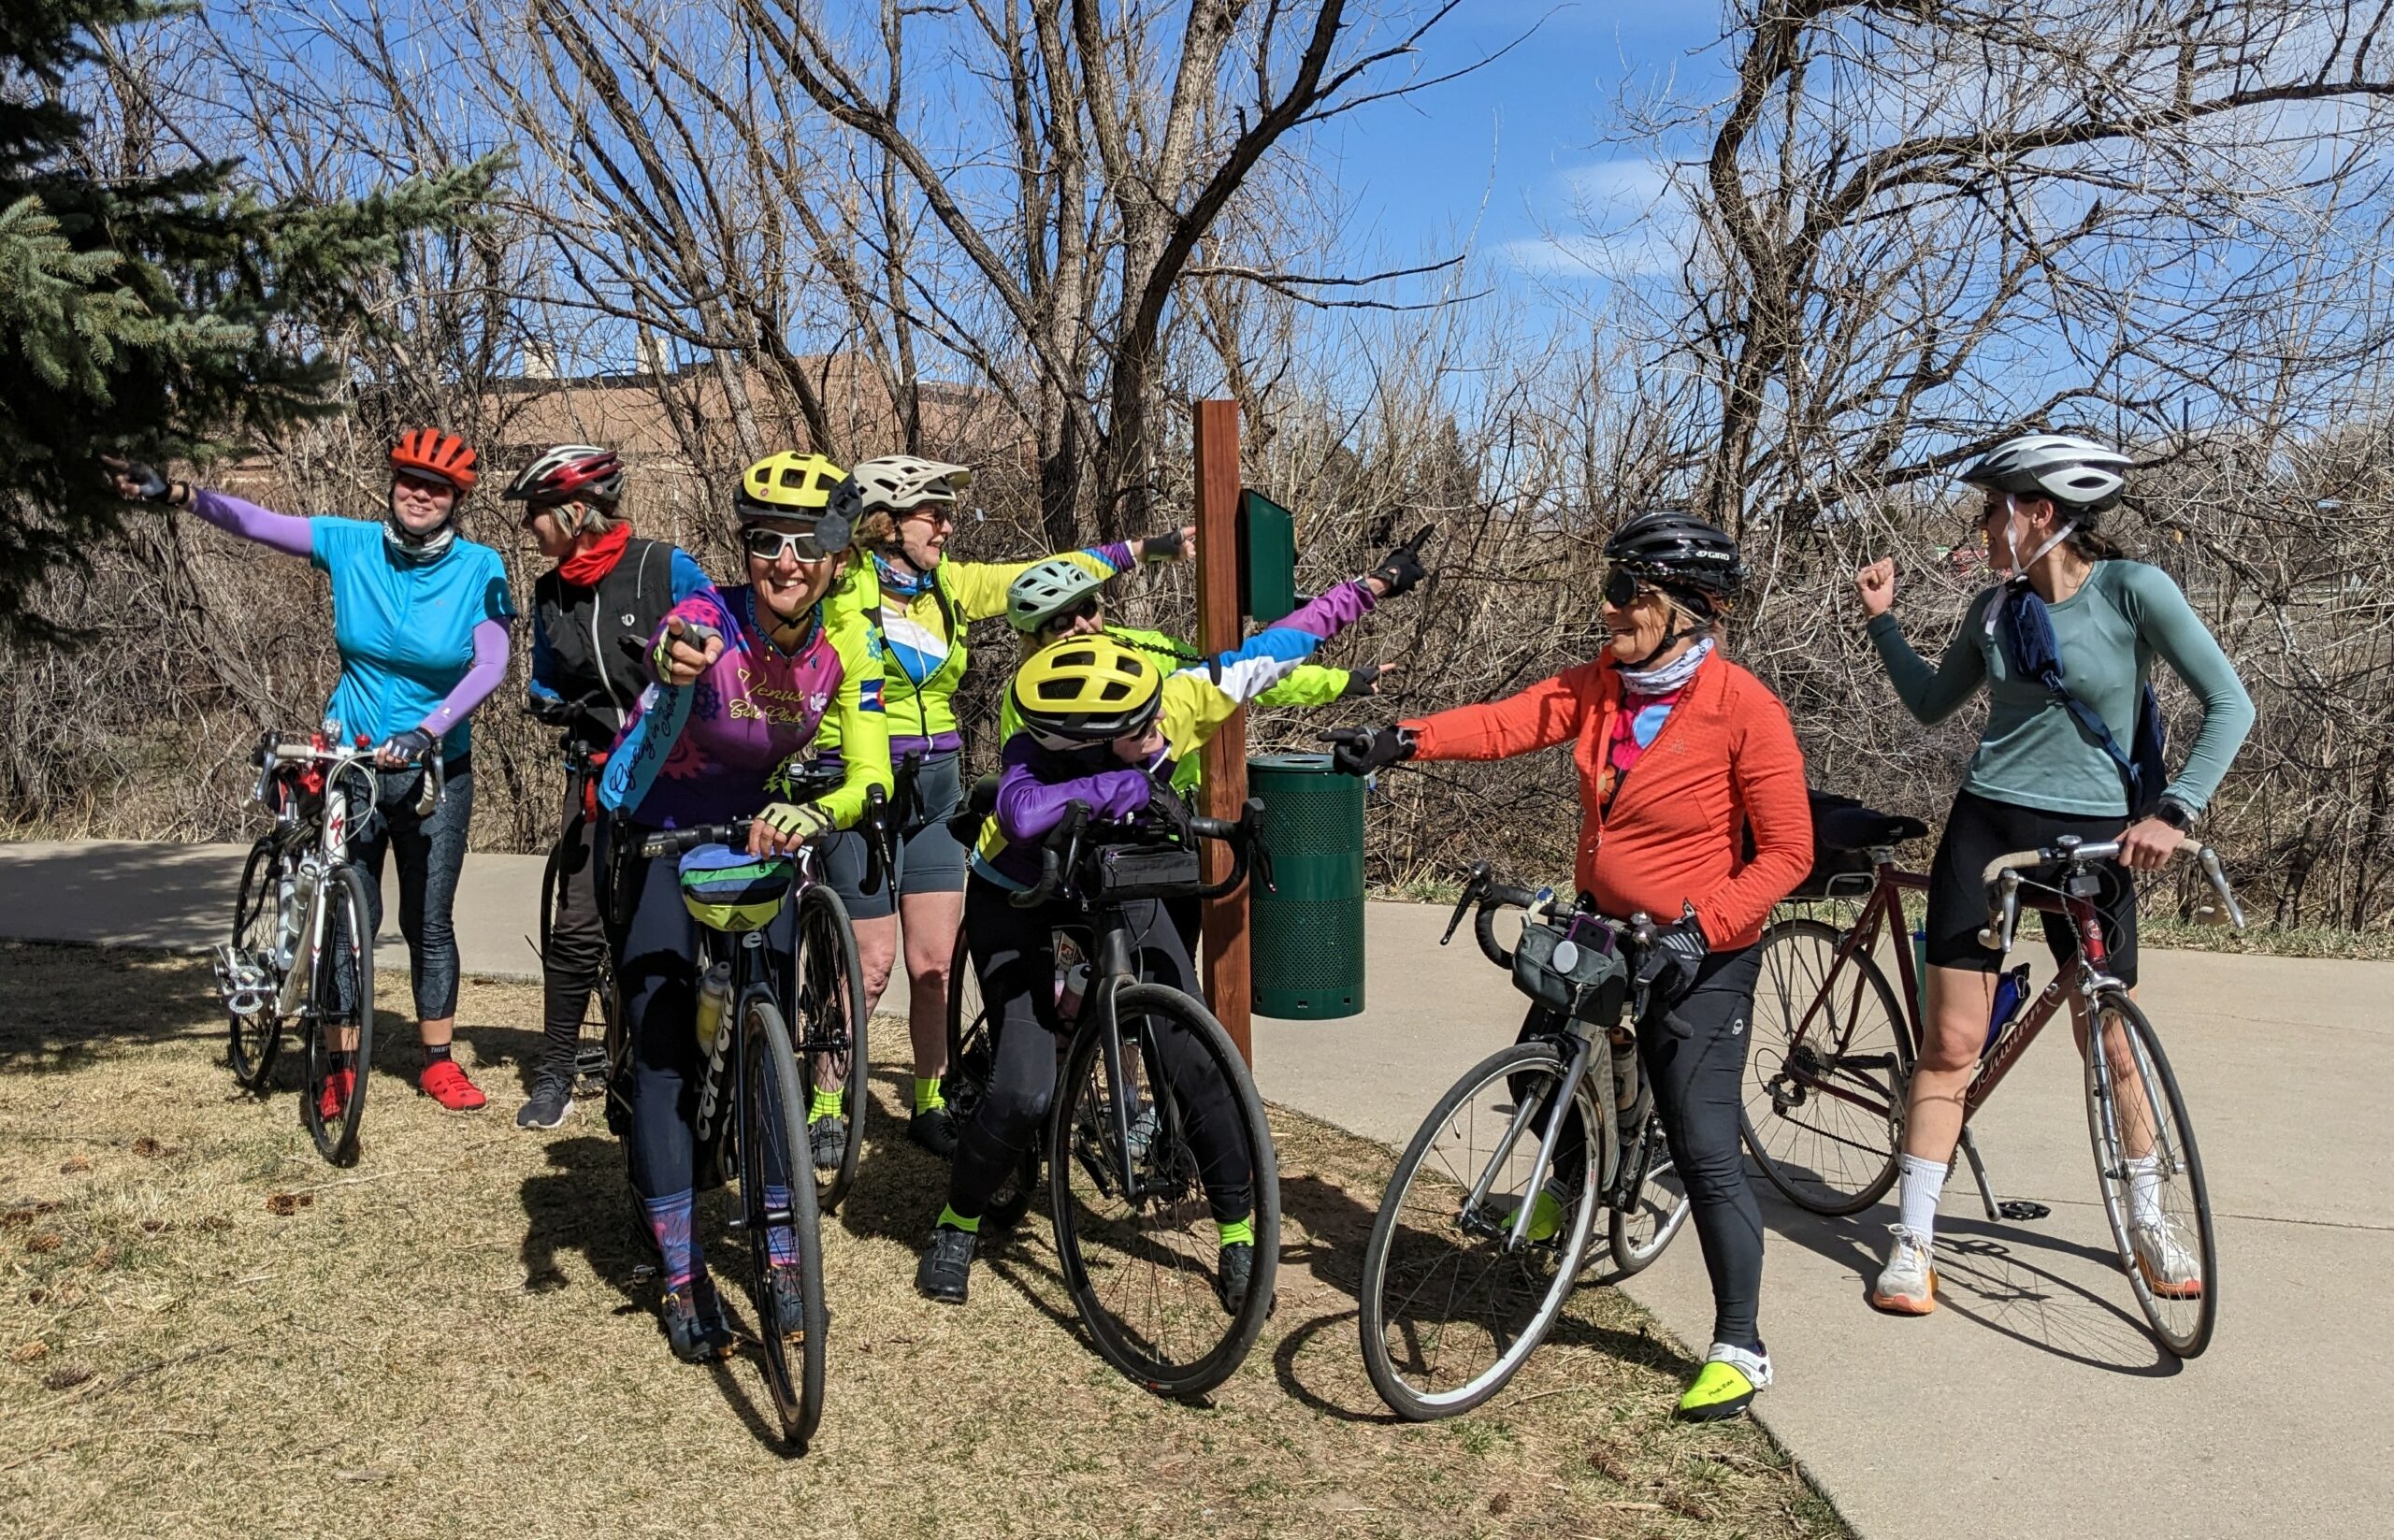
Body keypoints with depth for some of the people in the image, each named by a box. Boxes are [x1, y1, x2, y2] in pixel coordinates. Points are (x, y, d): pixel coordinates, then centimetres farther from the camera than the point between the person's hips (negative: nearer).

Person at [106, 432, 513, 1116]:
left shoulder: (480, 568, -10)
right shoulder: (352, 544, -5)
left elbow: (490, 664, -17)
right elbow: (258, 522, -12)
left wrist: (425, 732, -26)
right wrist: (177, 493, -28)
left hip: (435, 769, -1)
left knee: (428, 921, 6)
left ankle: (438, 1062, 19)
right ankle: (343, 1066, 16)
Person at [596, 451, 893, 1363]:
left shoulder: (846, 645, -16)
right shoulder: (703, 622, -27)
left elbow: (870, 778, -21)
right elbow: (638, 763, -45)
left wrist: (813, 815, -44)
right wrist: (672, 673, -68)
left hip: (758, 832, 3)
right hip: (658, 837, -3)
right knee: (664, 1047, -6)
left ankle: (783, 1255, 10)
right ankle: (681, 1277, 4)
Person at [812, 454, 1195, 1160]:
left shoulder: (951, 585, 6)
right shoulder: (844, 584, -8)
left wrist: (1146, 547, 5)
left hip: (935, 791, 5)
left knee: (936, 959, 7)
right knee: (873, 963, -3)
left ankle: (930, 1106, 22)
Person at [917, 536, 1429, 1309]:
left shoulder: (1172, 700, -26)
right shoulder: (1035, 754, -36)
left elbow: (1274, 646, -15)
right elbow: (1025, 813, -59)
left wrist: (1371, 586, -8)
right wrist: (1133, 784, -55)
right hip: (1017, 902, -3)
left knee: (1197, 1060, -10)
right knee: (1027, 1091, -16)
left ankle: (1240, 1231, 10)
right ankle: (956, 1224, 12)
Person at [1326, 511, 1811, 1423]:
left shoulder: (1744, 710, -17)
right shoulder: (1597, 688, -1)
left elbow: (1787, 852, -15)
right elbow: (1505, 723, -14)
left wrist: (1700, 930, -24)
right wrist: (1402, 740, -29)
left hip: (1697, 958, -6)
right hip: (1602, 932, 6)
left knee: (1706, 1153, -5)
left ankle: (1739, 1349, 12)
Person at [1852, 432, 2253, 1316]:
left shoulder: (2133, 590, -9)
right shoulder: (1995, 608, 4)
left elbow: (2230, 705, -10)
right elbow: (1930, 704, 16)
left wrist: (2174, 811, -17)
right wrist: (1882, 619, 8)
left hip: (2094, 837, -2)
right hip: (1986, 824, 3)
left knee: (2110, 1045, 8)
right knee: (1951, 1042, -1)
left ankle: (2148, 1224, 32)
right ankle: (1912, 1242, 6)